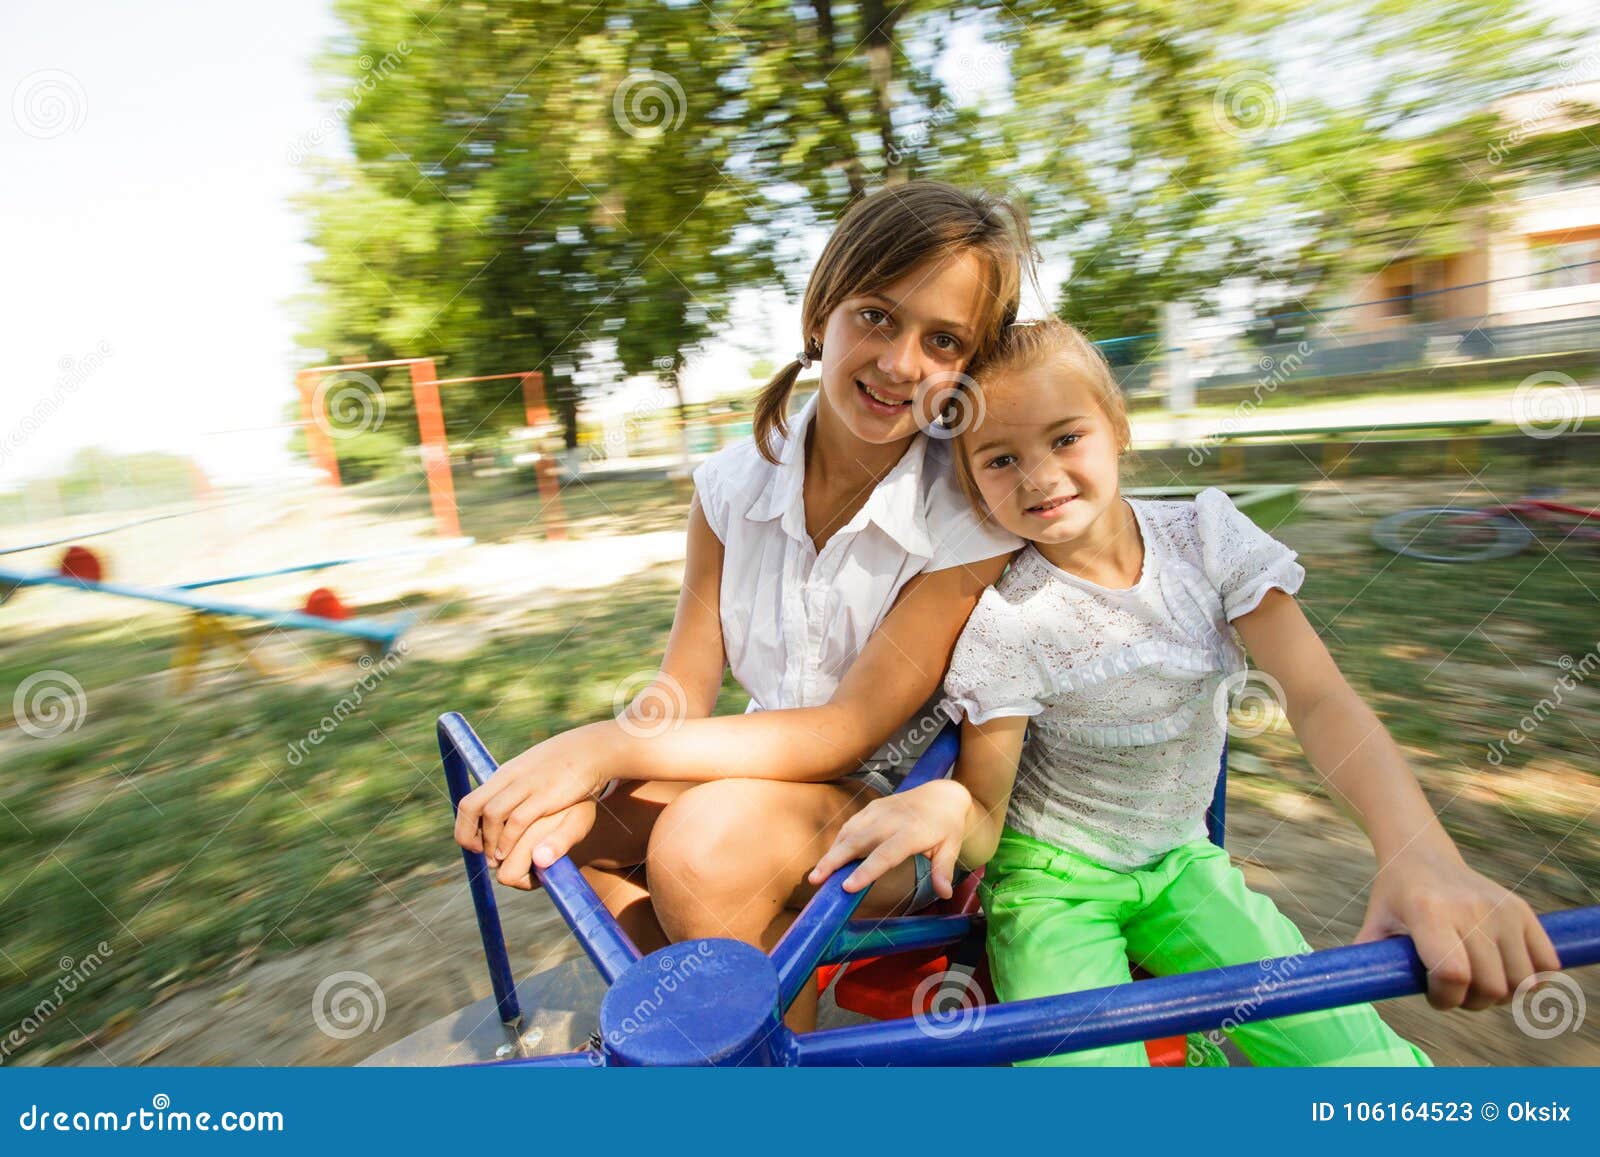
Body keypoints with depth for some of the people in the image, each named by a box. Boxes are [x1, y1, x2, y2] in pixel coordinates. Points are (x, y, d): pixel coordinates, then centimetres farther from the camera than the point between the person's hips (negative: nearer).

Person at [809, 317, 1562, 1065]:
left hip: (1180, 862, 4)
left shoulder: (1204, 535, -10)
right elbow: (984, 828, -15)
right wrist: (946, 803, -40)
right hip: (1051, 877, -3)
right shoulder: (1004, 621, -20)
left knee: (1366, 1052, -11)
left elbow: (1317, 698, -16)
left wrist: (1422, 853, -33)